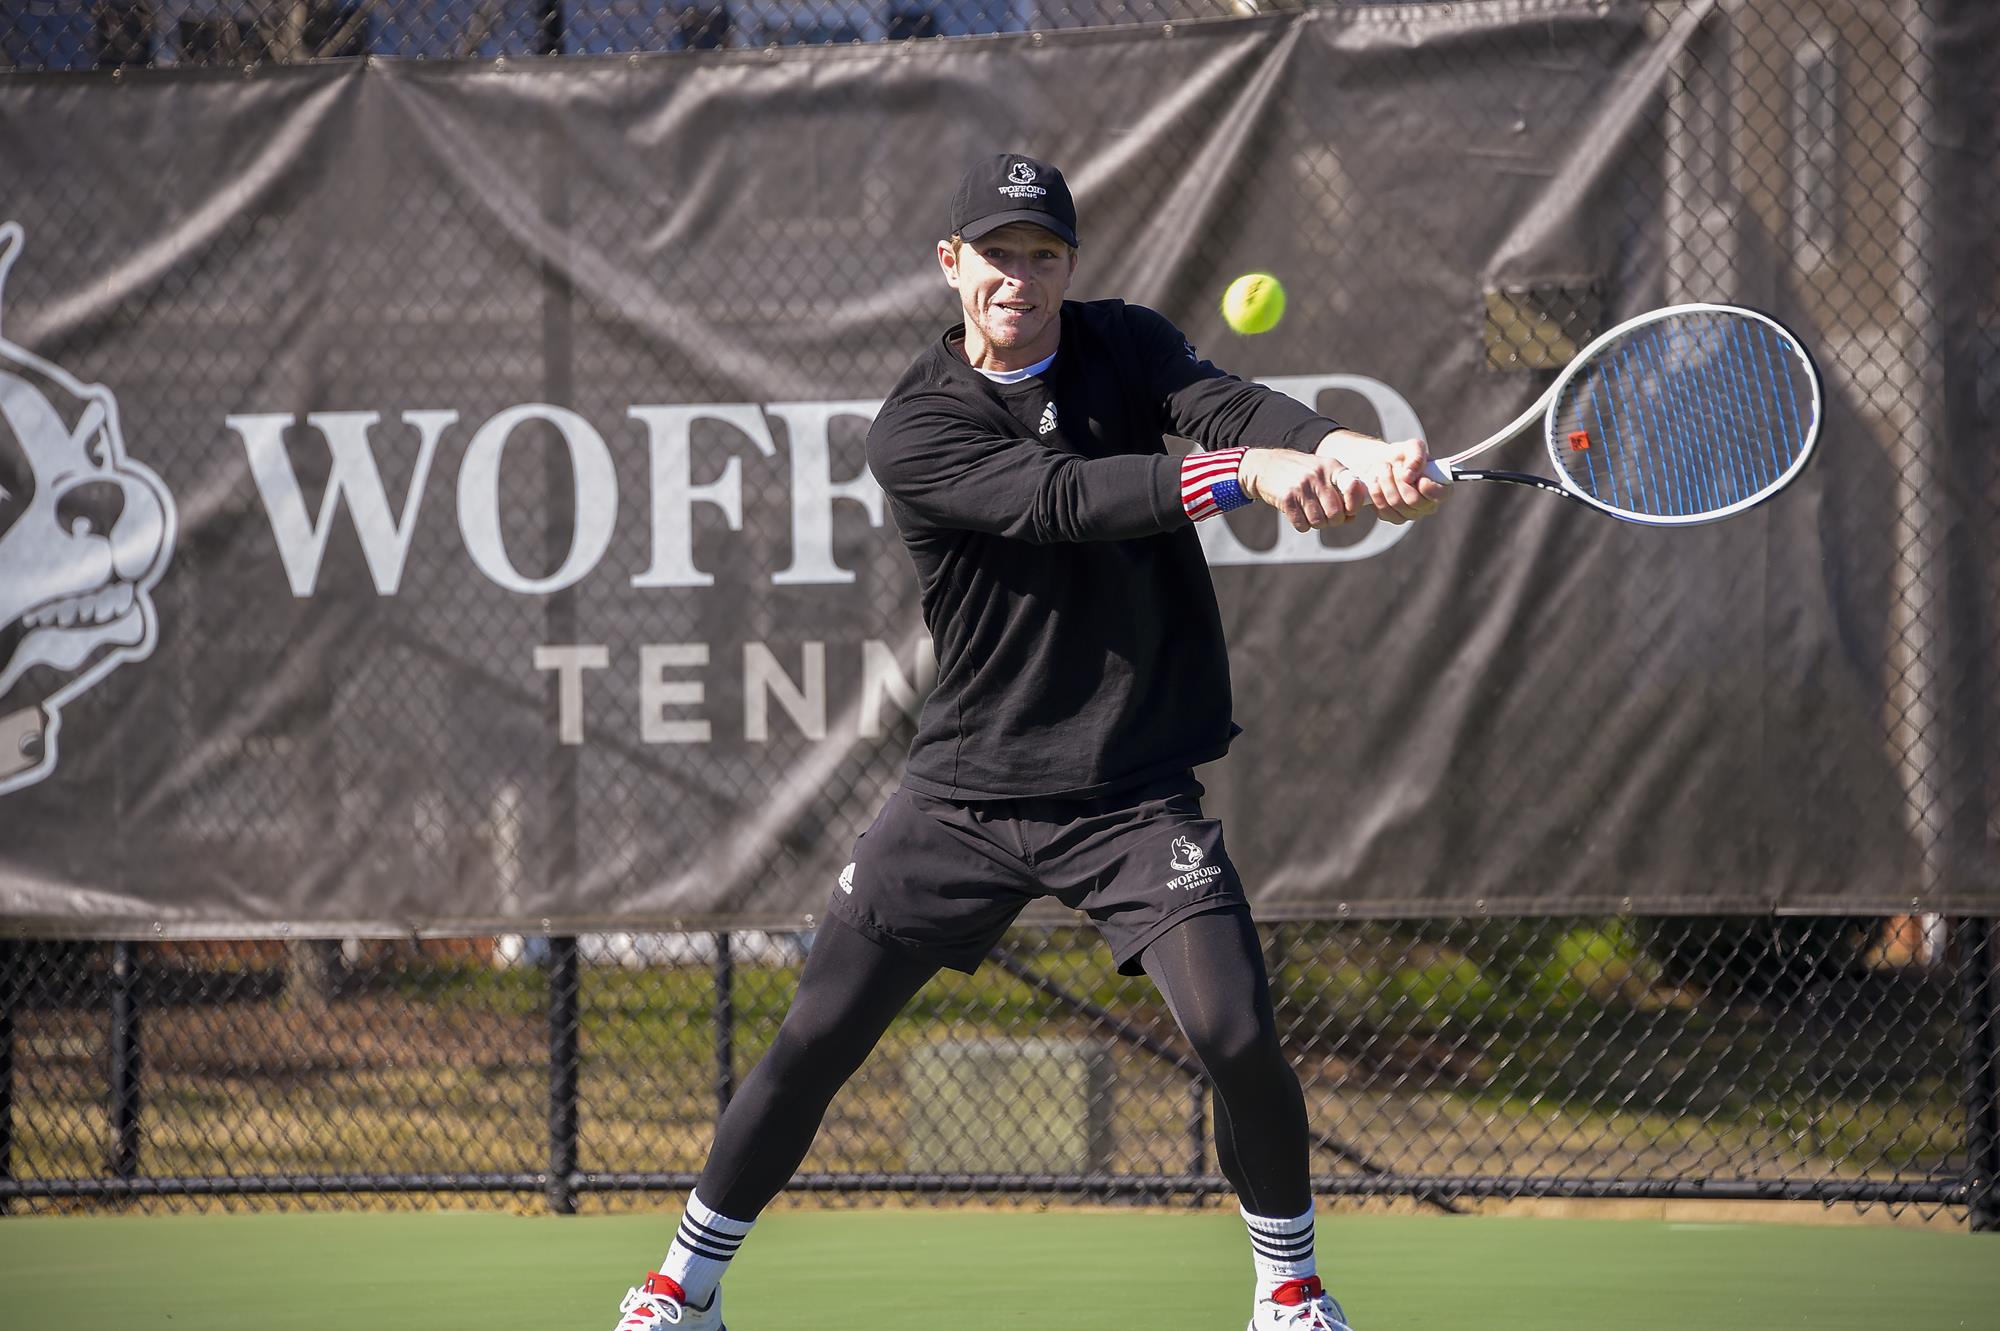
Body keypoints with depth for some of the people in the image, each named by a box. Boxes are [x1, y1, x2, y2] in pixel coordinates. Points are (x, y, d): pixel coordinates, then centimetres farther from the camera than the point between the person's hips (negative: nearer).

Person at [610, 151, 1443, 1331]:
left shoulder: (1127, 348, 1)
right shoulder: (914, 430, -9)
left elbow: (1226, 402, -20)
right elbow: (1064, 499, -26)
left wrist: (1352, 450, -42)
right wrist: (1246, 472, -40)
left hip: (1137, 791, 1)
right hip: (968, 790, -1)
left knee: (1238, 1036, -15)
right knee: (819, 1037, 1)